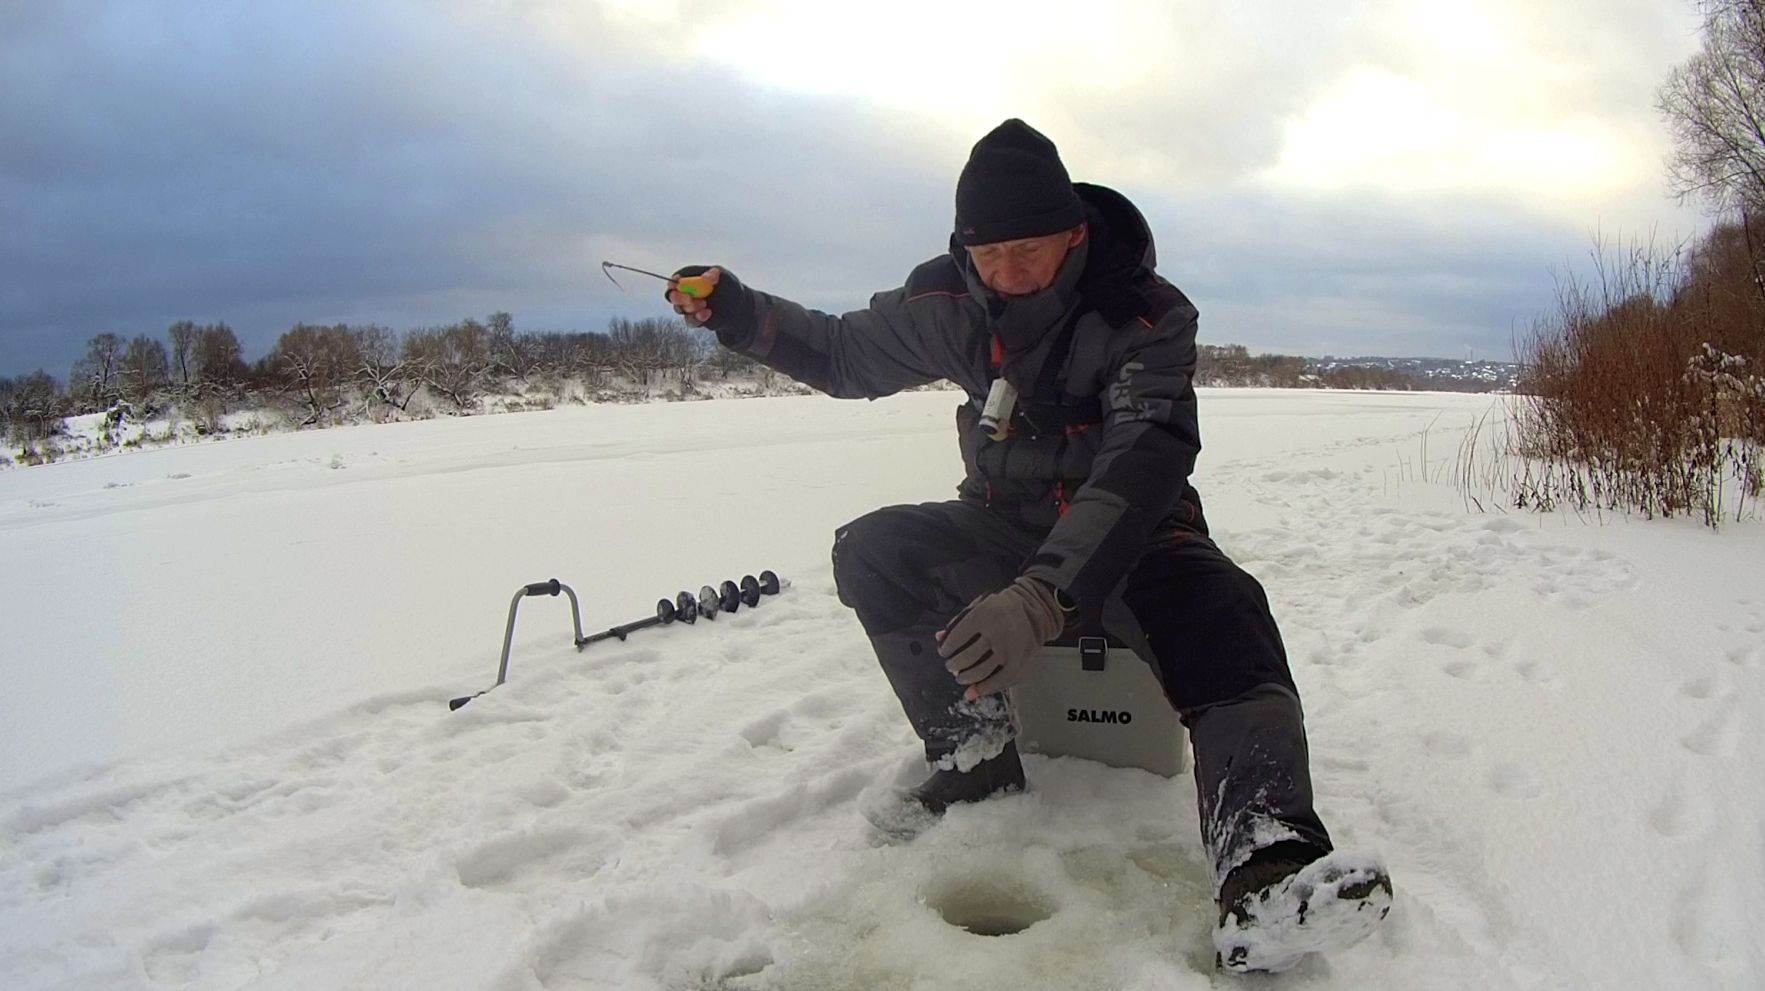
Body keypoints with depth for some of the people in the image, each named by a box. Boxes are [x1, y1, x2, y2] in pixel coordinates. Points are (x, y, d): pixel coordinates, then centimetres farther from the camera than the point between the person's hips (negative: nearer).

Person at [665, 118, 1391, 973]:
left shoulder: (1146, 316, -20)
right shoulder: (951, 302, -5)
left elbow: (1143, 467, -34)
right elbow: (843, 353, 11)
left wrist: (1046, 595, -49)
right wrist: (741, 313, -8)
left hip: (1134, 532, -4)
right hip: (1001, 528, 4)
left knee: (1221, 617, -35)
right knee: (873, 549, -20)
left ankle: (1262, 881, -51)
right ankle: (975, 753, -13)